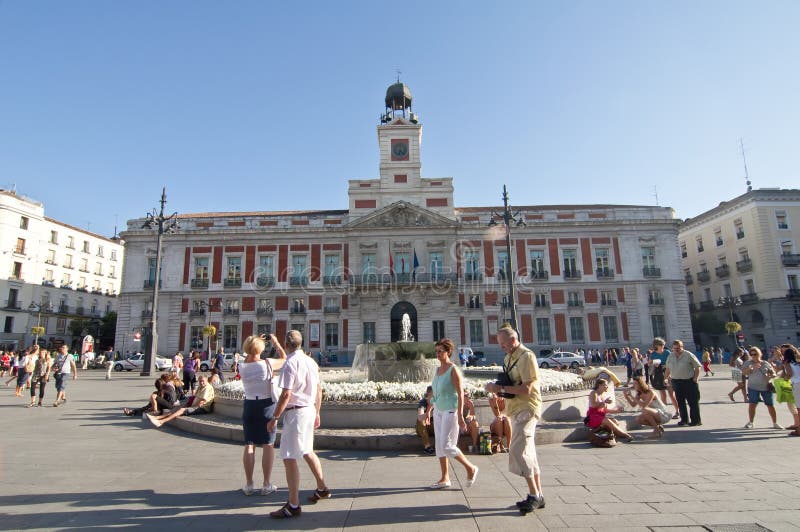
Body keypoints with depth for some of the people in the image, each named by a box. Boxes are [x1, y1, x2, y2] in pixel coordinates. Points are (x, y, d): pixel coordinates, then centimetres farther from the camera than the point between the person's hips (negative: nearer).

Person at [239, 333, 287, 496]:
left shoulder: (242, 367, -6)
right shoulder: (268, 364, -13)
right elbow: (284, 359, 5)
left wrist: (252, 345, 20)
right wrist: (276, 343, 15)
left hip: (249, 405, 3)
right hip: (267, 405, -3)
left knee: (249, 446, 11)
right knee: (268, 446, 6)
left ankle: (249, 485, 18)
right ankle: (267, 485, 12)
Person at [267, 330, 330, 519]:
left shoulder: (290, 363, -16)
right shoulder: (311, 361, 8)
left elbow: (286, 394, -20)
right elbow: (318, 390, 13)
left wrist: (274, 418, -12)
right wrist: (317, 413, 21)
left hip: (295, 412, -9)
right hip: (310, 410, 9)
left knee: (289, 458, 0)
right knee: (307, 451, 23)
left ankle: (293, 505, 6)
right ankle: (322, 489, 36)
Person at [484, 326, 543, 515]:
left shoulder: (526, 356, -15)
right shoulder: (508, 358, 13)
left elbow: (526, 389, -22)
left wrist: (501, 388, -20)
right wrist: (496, 388, 0)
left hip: (527, 409, -9)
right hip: (516, 410, 9)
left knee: (518, 451, -12)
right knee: (528, 453, 13)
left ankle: (534, 495, -1)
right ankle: (538, 496, 23)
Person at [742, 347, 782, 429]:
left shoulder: (766, 363, 6)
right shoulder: (748, 363, 2)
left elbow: (773, 374, 8)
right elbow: (744, 372, -10)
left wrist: (770, 376, -14)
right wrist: (752, 367, -23)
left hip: (766, 387, 2)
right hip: (753, 387, -1)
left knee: (770, 405, 6)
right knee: (752, 404, -7)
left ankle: (775, 423, 22)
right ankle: (750, 422, 4)